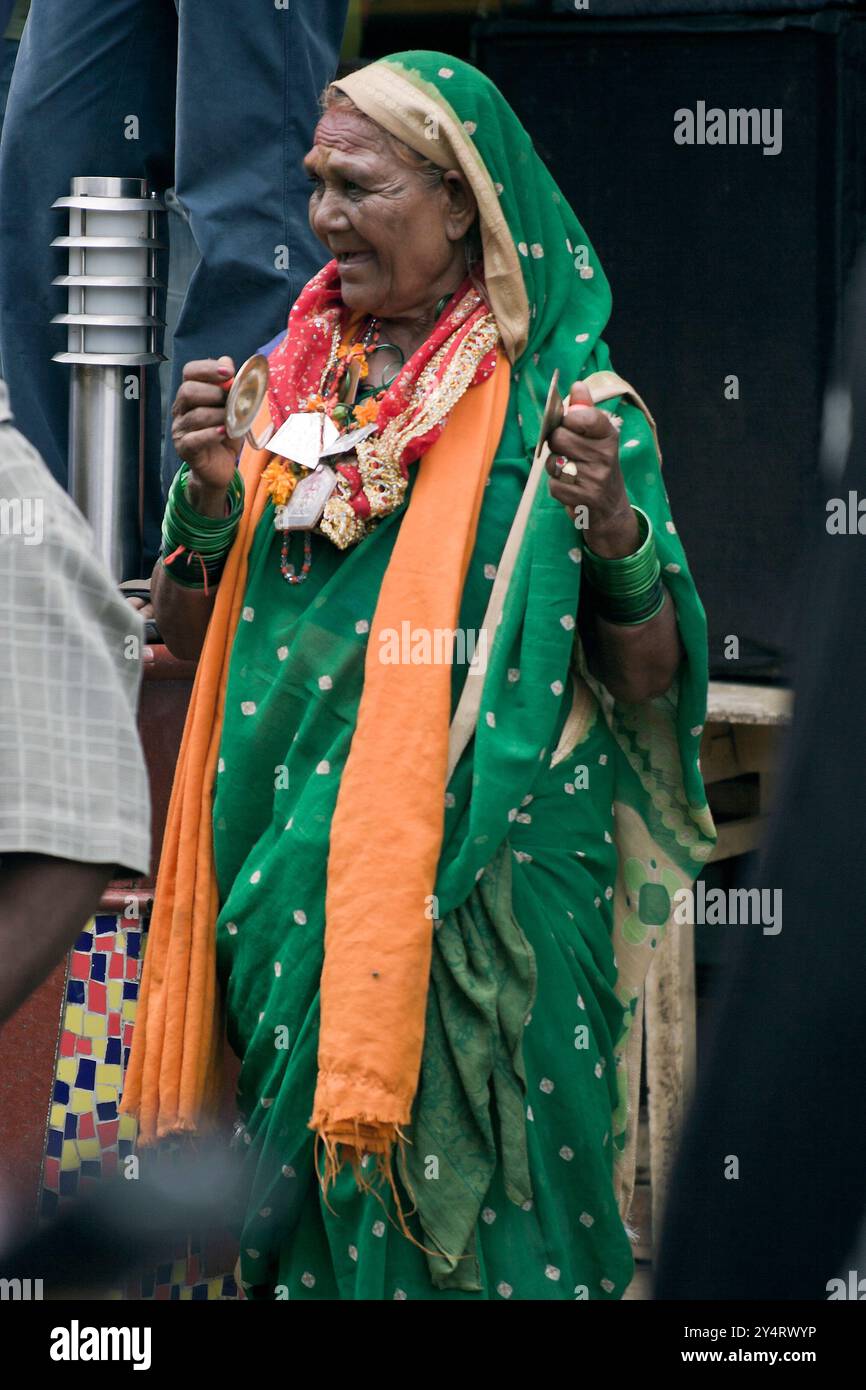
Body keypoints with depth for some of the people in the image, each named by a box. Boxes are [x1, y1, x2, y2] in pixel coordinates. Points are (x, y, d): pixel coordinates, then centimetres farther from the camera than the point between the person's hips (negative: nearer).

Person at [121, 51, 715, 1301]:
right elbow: (187, 639, 12)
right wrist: (211, 498, -6)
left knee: (468, 1195, -3)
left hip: (482, 893, -4)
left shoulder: (559, 398, -4)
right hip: (290, 870, 5)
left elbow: (650, 683, -5)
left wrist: (615, 532, -23)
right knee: (309, 1193, 10)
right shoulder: (287, 382, 10)